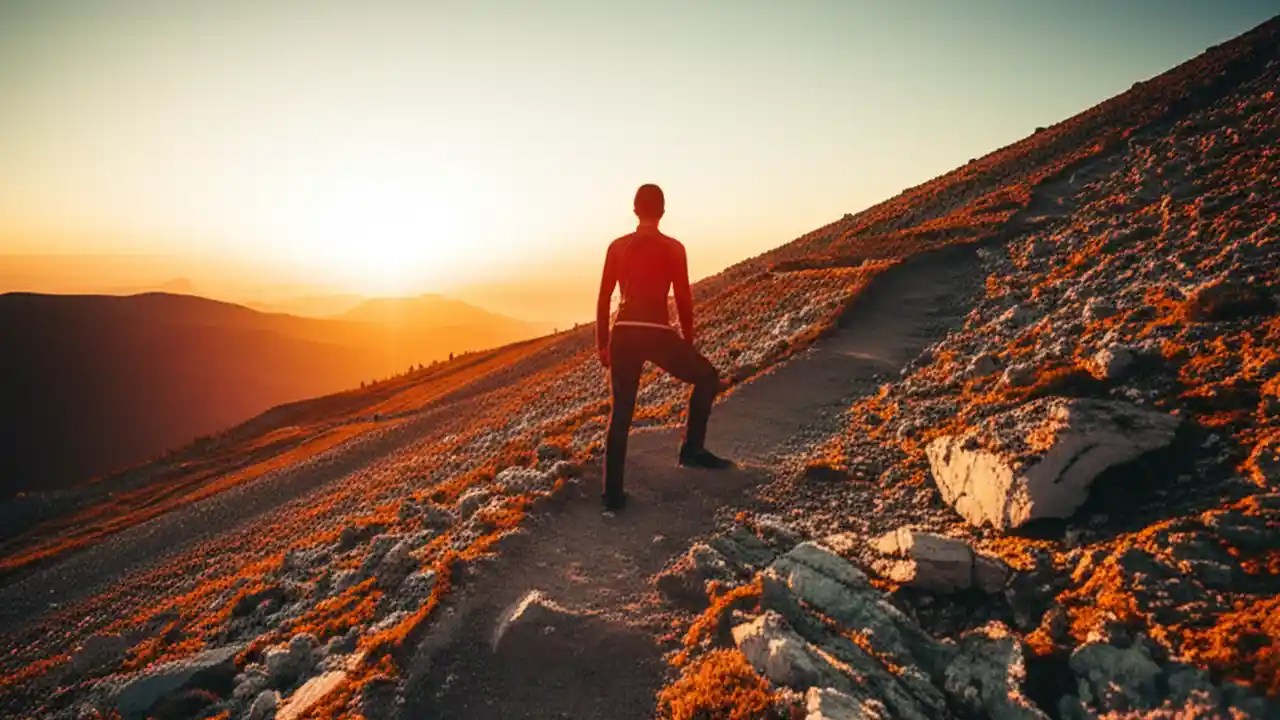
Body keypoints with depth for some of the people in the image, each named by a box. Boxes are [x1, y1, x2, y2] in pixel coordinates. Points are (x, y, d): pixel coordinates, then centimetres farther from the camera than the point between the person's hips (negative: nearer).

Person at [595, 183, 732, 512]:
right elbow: (684, 300, 0)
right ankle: (693, 449, 14)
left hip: (624, 334, 3)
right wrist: (688, 342, 11)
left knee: (621, 412, 10)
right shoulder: (673, 248, 0)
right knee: (707, 377, 20)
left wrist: (602, 344, 15)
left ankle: (612, 493, 10)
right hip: (657, 333, -3)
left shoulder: (617, 247, 8)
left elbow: (603, 298, 7)